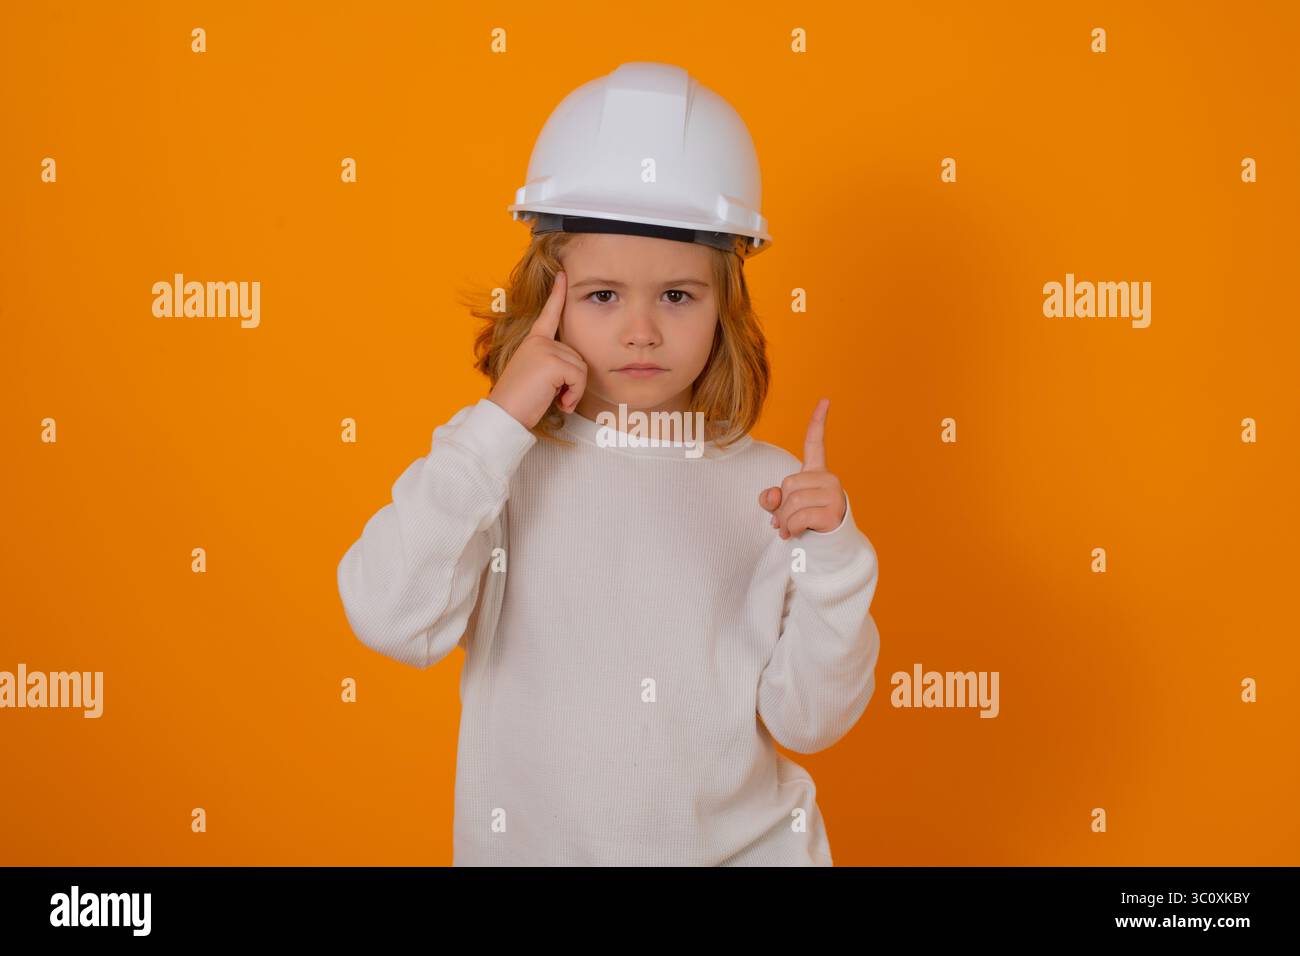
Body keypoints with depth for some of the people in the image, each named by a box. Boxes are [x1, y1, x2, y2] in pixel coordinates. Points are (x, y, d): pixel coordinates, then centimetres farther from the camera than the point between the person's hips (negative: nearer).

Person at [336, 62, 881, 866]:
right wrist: (496, 427, -23)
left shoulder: (768, 487, -6)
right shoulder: (495, 467, -8)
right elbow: (389, 619, -24)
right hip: (535, 841, 0)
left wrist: (831, 560, -19)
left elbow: (808, 720, -5)